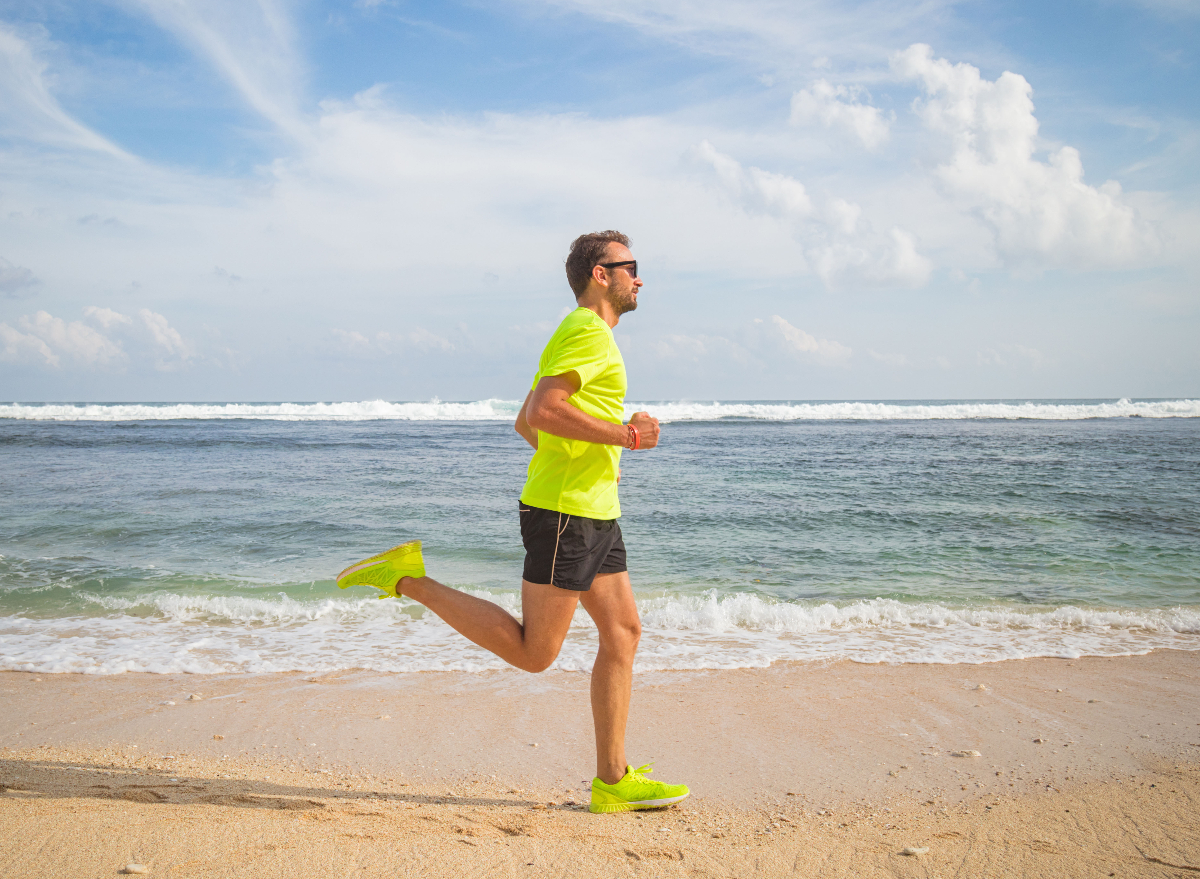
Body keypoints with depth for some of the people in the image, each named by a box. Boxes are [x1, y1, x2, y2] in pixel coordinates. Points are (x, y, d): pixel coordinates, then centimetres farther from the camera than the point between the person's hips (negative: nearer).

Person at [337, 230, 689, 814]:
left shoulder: (578, 337, 21)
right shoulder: (588, 331, -11)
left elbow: (524, 423, 24)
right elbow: (543, 411, -25)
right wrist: (626, 435, -17)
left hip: (595, 514, 11)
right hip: (565, 513, -11)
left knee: (623, 634, 8)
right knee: (533, 653, -5)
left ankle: (613, 781, 12)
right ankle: (408, 579, 2)